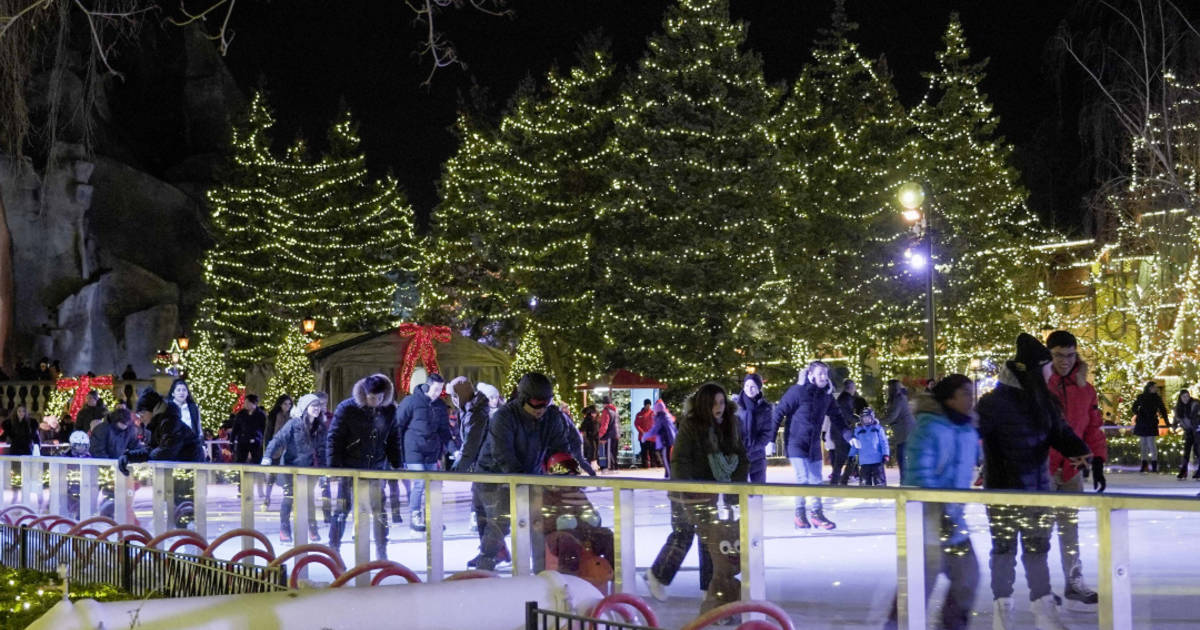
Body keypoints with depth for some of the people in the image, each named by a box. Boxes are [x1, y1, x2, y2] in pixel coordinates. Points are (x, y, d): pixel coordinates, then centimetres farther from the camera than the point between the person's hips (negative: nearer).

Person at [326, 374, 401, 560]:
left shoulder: (389, 410, 1)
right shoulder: (347, 409, -11)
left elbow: (393, 440, 11)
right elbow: (334, 439, -10)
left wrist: (397, 465, 8)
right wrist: (333, 468, -14)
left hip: (376, 469, 4)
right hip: (350, 469, -3)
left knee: (380, 511, 6)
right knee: (342, 509, 2)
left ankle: (382, 554, 17)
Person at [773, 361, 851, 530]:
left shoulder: (827, 395, 5)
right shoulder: (797, 391, -13)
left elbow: (836, 417, 13)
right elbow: (779, 413, -11)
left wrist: (848, 435, 0)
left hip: (814, 444, 6)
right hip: (796, 442, -6)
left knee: (815, 480, 8)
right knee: (803, 479, -11)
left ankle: (816, 513, 19)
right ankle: (800, 514, 0)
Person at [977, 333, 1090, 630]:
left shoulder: (1042, 399, 4)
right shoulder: (995, 402, -16)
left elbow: (1059, 430, 3)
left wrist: (1077, 451, -16)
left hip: (1038, 488, 6)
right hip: (1004, 490, -6)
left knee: (1037, 547, 13)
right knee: (1004, 548, 6)